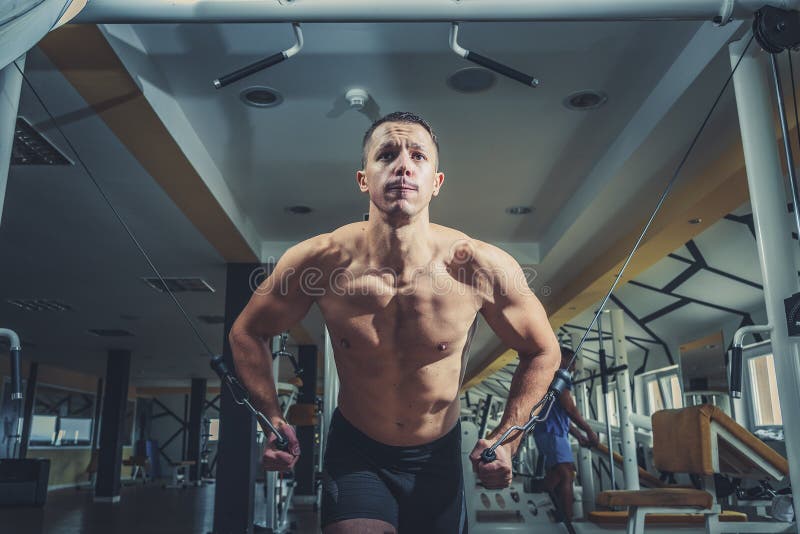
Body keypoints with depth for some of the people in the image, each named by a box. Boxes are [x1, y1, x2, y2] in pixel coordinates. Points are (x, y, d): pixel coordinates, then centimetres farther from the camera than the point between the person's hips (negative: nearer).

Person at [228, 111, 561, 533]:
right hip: (355, 452, -1)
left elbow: (542, 351, -4)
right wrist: (271, 419, -10)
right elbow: (247, 332, -2)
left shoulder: (483, 268, -22)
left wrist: (506, 438, -10)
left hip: (438, 455, 2)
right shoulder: (315, 261, -21)